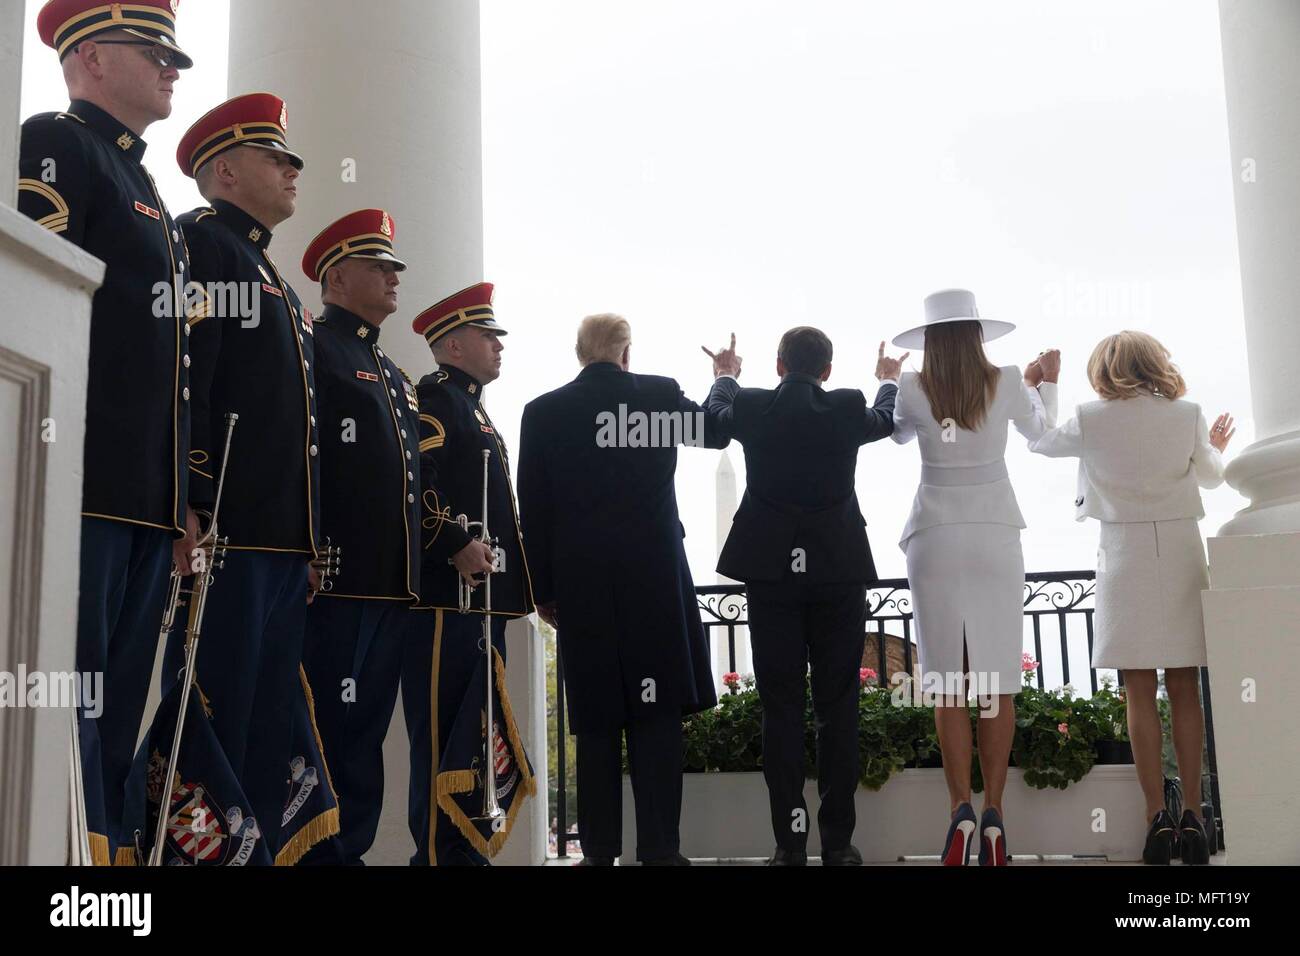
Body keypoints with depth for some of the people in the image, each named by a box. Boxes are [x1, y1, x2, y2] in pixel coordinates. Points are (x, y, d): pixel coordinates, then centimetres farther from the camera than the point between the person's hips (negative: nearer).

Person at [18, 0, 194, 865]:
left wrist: (182, 507, 20)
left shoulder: (146, 191, 27)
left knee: (114, 719, 9)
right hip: (82, 492, -9)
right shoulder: (55, 146, 0)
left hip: (146, 503, 9)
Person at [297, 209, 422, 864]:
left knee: (366, 735, 11)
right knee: (331, 731, -6)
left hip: (393, 587, 9)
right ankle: (318, 854, 0)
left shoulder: (394, 377, 25)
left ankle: (351, 849, 18)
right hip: (338, 582, -9)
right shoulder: (311, 349, -2)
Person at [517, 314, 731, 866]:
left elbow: (533, 512, 2)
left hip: (580, 582, 1)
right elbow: (715, 431, 22)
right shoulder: (661, 395, 2)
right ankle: (659, 847, 0)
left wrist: (543, 590, 9)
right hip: (655, 576, -1)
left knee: (596, 719, 6)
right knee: (657, 712, 2)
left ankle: (600, 849, 9)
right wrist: (727, 380, 41)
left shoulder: (543, 411, 2)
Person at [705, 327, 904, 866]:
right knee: (837, 705, 6)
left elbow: (716, 411, 24)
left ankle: (790, 841, 4)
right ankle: (838, 841, 9)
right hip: (838, 570, 0)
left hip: (770, 572, 1)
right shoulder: (848, 408, -1)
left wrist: (723, 373, 46)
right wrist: (887, 380, 46)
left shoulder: (750, 407, -1)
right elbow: (884, 420, 23)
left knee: (781, 706, 3)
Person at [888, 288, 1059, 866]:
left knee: (948, 685, 1)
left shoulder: (912, 390, -2)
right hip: (995, 537, 1)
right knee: (997, 682, 3)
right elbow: (1039, 429, 21)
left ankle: (961, 809, -8)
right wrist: (1045, 382, 39)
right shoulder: (1006, 384, 0)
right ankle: (992, 812, 3)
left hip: (935, 539, 0)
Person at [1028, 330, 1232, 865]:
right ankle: (1192, 818, 6)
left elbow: (1039, 442, 14)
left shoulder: (1093, 420, -5)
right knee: (1185, 690, 6)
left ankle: (1158, 819, -1)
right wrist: (1217, 449, 42)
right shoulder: (1188, 415, 2)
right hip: (1181, 553, 2)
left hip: (1126, 558, -2)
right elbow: (1211, 477, 19)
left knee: (1140, 694, 1)